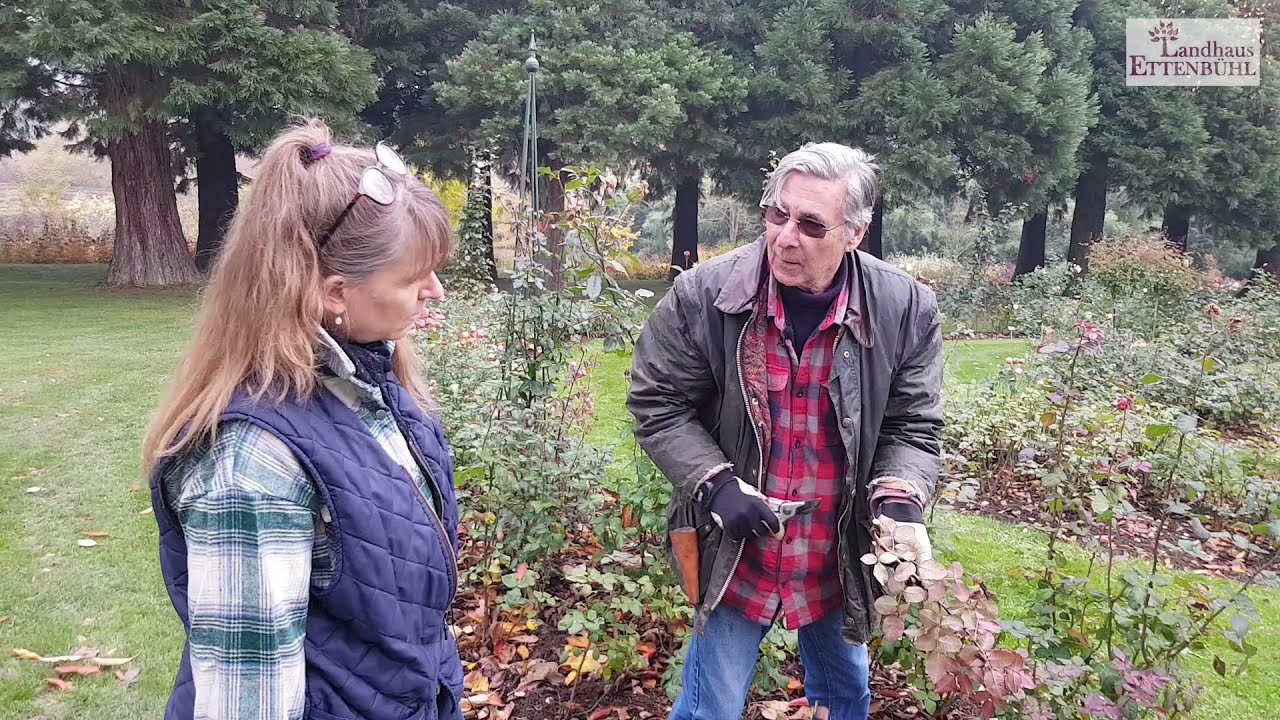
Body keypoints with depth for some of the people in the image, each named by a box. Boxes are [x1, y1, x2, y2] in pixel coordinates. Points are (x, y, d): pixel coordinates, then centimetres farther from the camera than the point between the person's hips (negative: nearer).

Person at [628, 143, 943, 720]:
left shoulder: (905, 310, -13)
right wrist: (714, 483, -19)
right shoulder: (702, 296, -17)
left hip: (841, 559, 2)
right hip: (733, 553, -2)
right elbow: (657, 404, -7)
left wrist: (899, 500, -21)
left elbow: (911, 428, -3)